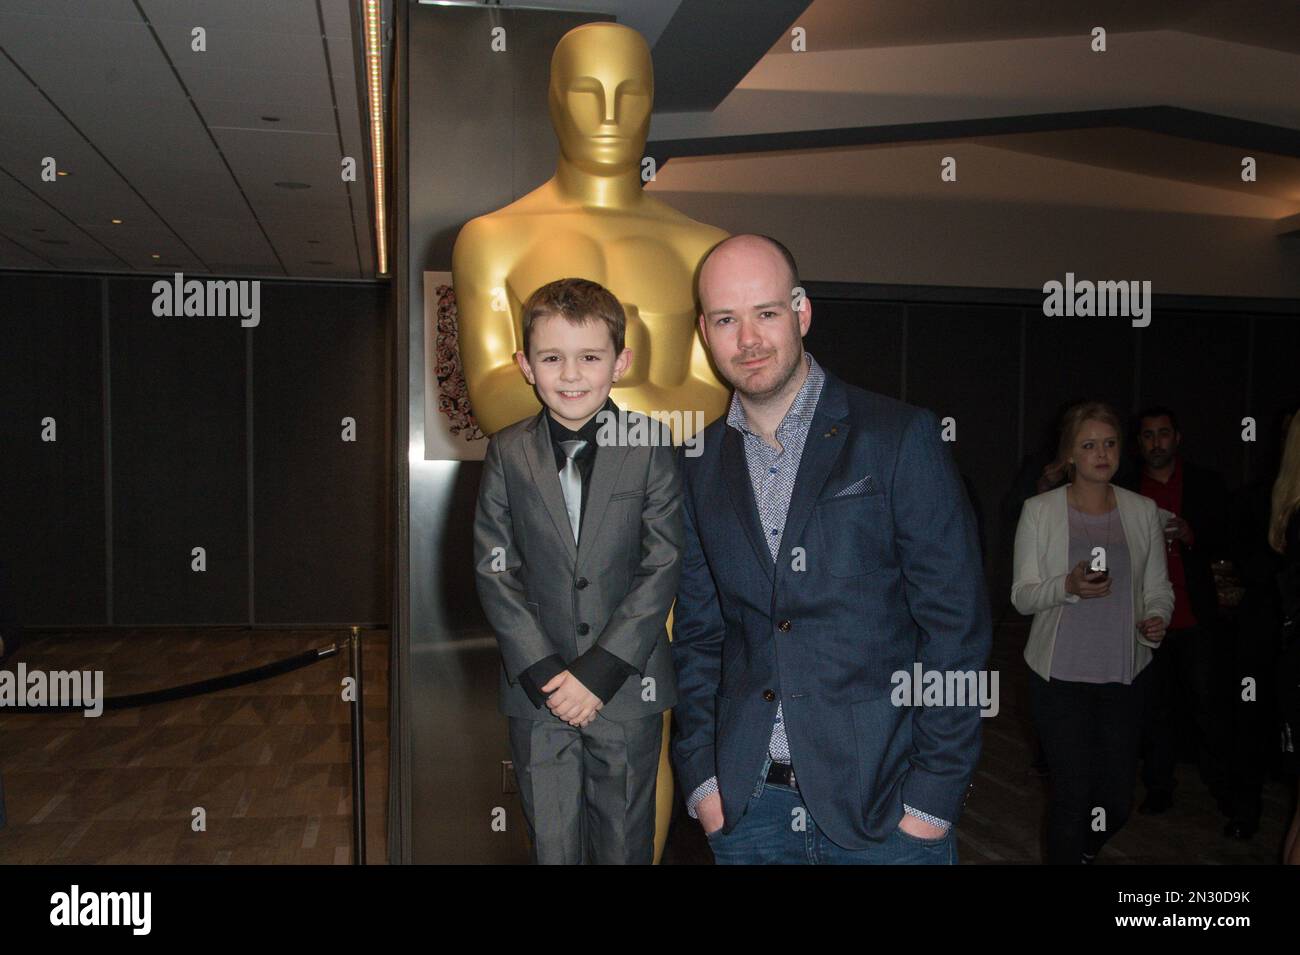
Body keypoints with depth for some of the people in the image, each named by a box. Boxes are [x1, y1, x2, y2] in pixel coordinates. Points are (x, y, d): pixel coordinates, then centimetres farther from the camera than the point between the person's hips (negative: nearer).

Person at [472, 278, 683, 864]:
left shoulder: (650, 447, -4)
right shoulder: (508, 452, 1)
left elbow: (662, 567, -7)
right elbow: (494, 571, -1)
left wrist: (599, 673, -13)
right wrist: (545, 673, -11)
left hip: (627, 689, -1)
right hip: (537, 692, 1)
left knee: (624, 844, 11)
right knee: (552, 844, 9)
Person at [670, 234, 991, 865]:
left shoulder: (900, 437, -7)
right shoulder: (700, 466, 5)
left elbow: (956, 623, -8)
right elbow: (697, 635, 10)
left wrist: (934, 795, -11)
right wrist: (701, 779, 3)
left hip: (885, 801, -3)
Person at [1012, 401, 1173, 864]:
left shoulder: (1143, 511, 4)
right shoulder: (1040, 510, -4)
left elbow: (1158, 588, 10)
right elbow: (1022, 595, -4)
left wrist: (1156, 619, -12)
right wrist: (1068, 587, -23)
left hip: (1123, 673, 3)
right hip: (1060, 673, -3)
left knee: (1118, 799, 10)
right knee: (1073, 794, -2)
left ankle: (1083, 851, 41)